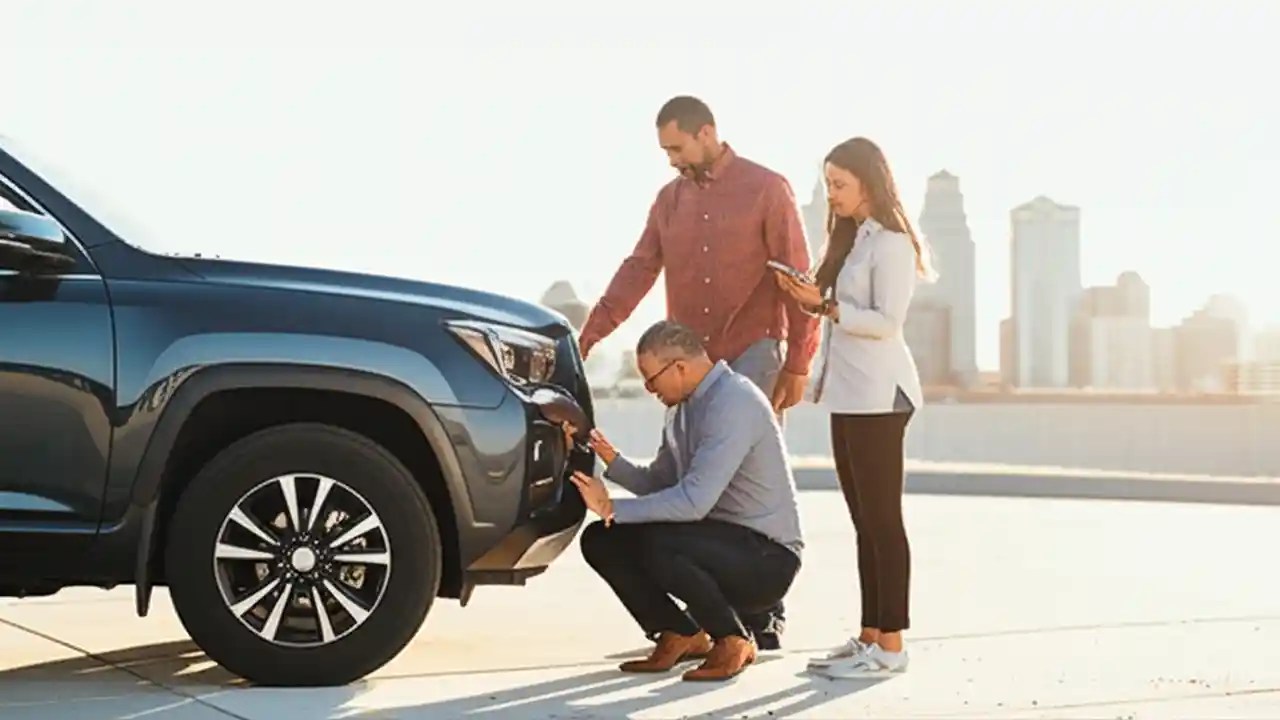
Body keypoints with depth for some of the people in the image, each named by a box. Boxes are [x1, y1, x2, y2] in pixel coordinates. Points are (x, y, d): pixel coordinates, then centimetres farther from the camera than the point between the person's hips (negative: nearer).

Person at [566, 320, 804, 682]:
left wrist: (614, 508, -24)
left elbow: (695, 501, -30)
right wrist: (612, 460, -4)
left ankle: (733, 640, -10)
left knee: (656, 544, -33)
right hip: (719, 538, 9)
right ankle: (681, 635, 9)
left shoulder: (734, 404, -22)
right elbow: (658, 483, 15)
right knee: (600, 540, -2)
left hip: (766, 557, -9)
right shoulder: (687, 405, 8)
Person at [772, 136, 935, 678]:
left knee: (882, 519, -6)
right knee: (865, 521, 11)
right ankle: (869, 636, 16)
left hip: (877, 394, -9)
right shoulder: (851, 239, 18)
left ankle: (890, 645, -3)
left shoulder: (891, 244, -9)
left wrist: (825, 306, -21)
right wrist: (809, 299, 2)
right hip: (848, 393, 9)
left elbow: (887, 321, -17)